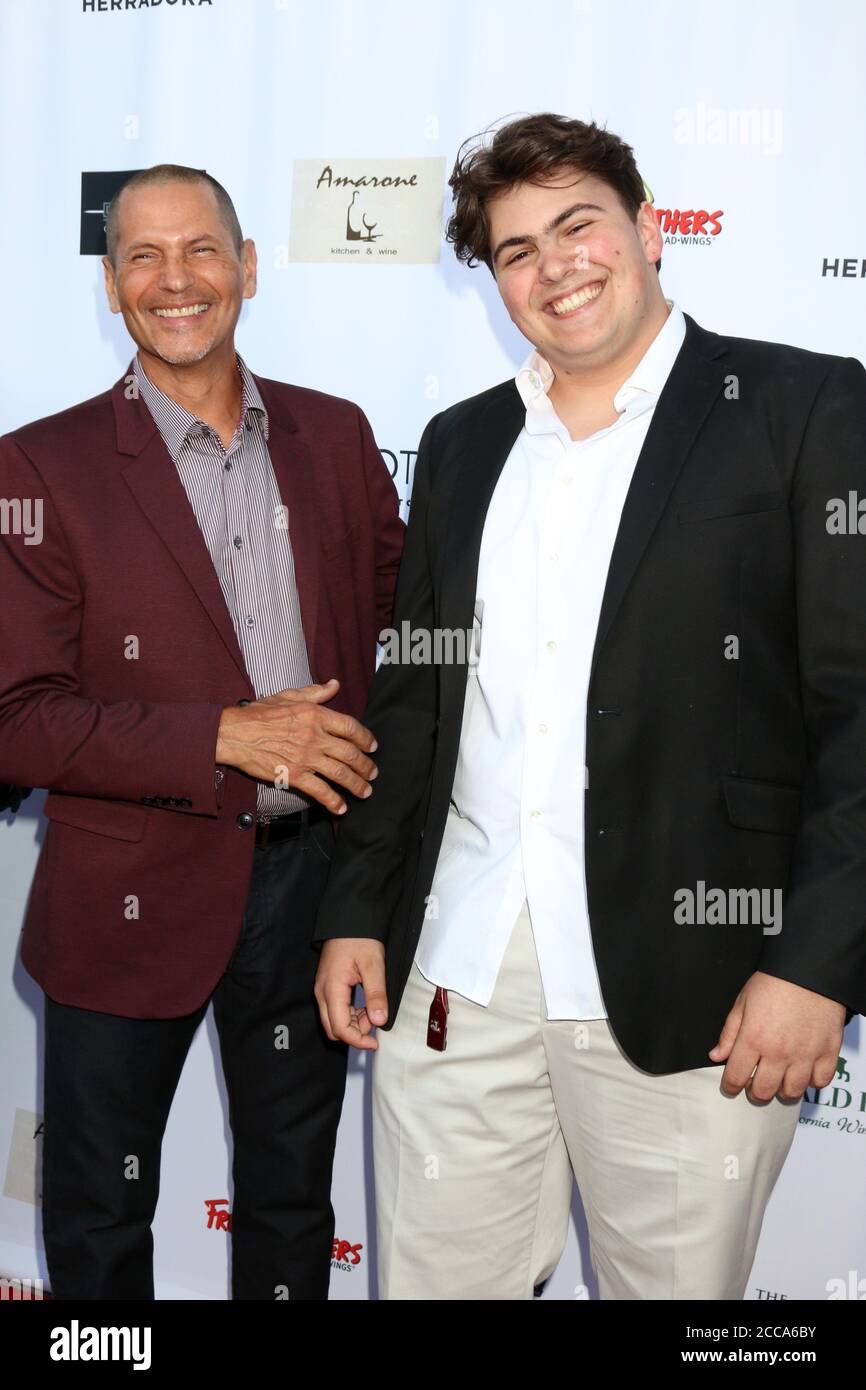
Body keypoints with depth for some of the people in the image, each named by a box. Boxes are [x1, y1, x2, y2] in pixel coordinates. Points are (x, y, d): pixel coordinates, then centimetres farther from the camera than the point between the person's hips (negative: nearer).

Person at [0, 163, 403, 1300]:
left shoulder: (336, 436, 3)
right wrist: (228, 738, -21)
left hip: (312, 872, 3)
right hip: (133, 898, -2)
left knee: (294, 1200, 20)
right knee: (99, 1217, 17)